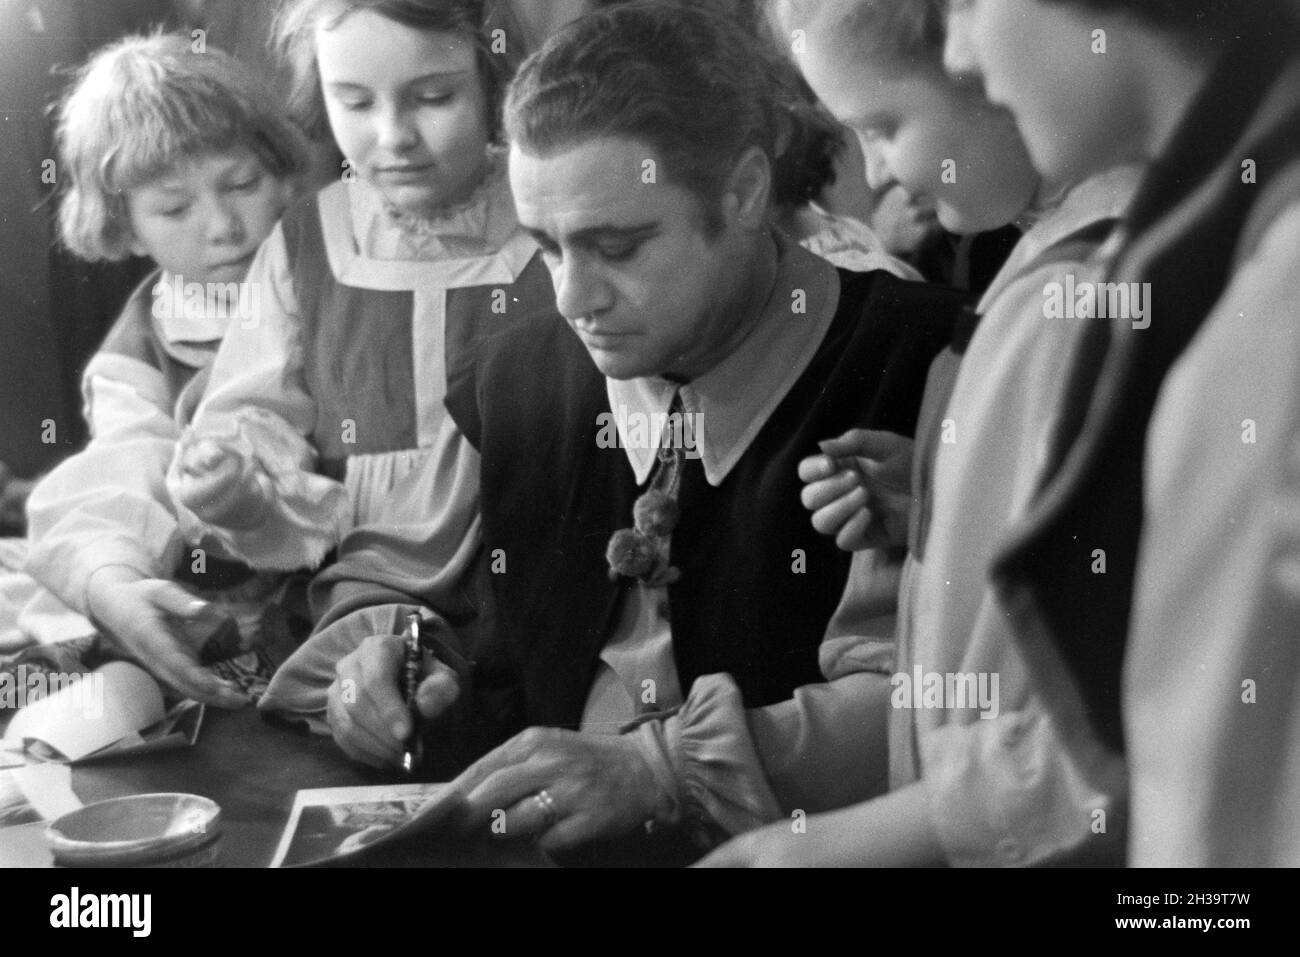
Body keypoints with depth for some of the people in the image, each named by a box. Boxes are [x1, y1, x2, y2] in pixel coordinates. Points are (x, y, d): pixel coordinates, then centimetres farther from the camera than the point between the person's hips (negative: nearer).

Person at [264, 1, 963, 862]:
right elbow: (389, 578, 20)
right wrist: (378, 655, -1)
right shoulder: (523, 377, 8)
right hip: (538, 840, 4)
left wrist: (656, 770, -26)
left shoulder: (917, 372, -11)